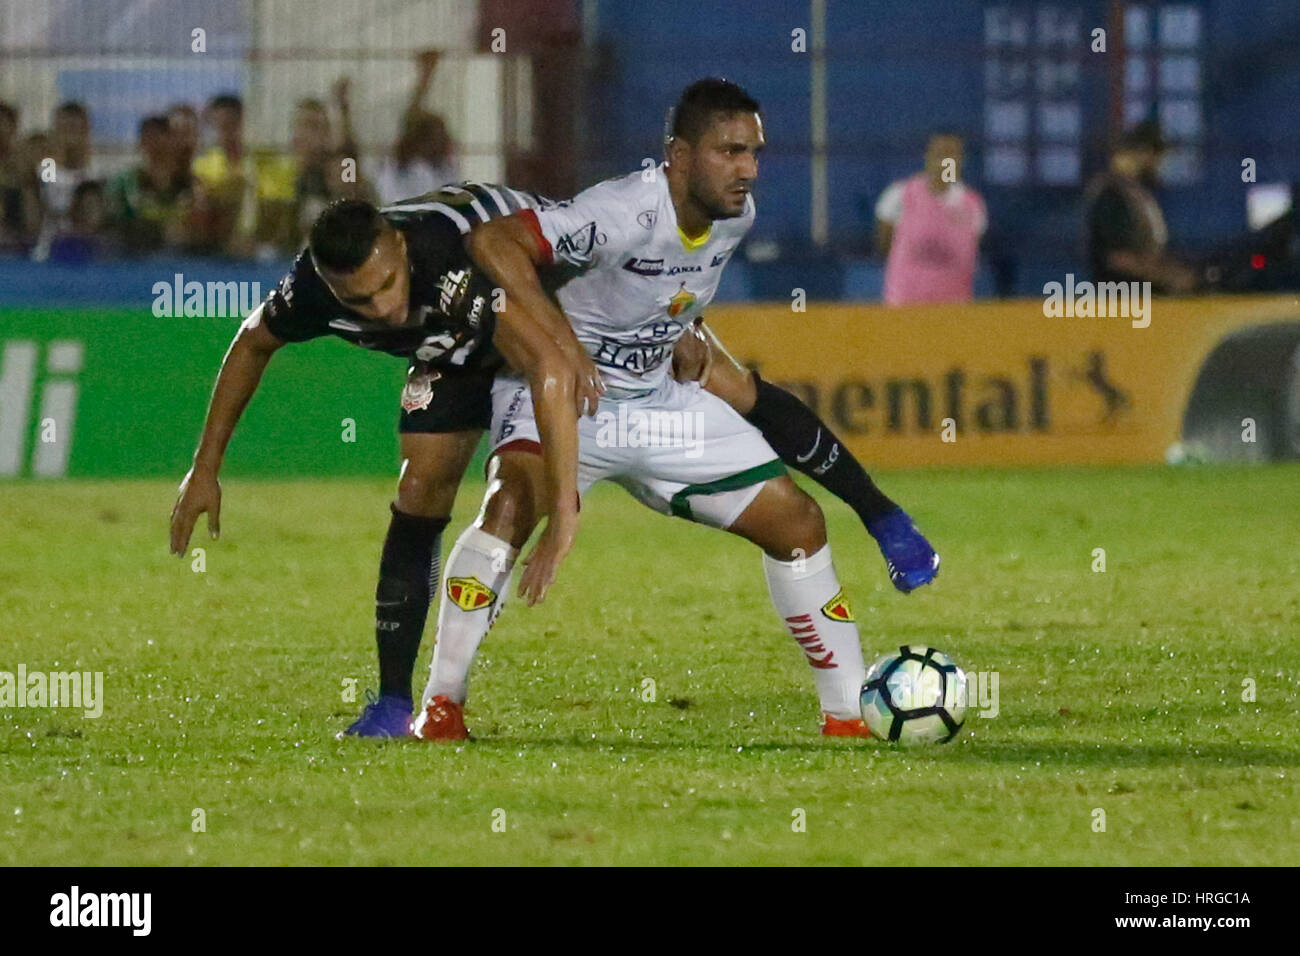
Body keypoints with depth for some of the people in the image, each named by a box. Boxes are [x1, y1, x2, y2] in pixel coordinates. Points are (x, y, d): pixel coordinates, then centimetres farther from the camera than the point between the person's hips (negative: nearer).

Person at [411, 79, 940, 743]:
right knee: (511, 503, -35)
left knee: (797, 521, 2)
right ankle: (440, 705, -27)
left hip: (657, 399, 7)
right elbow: (493, 241, -36)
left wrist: (683, 336, 7)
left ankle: (849, 711, 14)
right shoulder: (625, 214, -29)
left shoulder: (737, 216, -3)